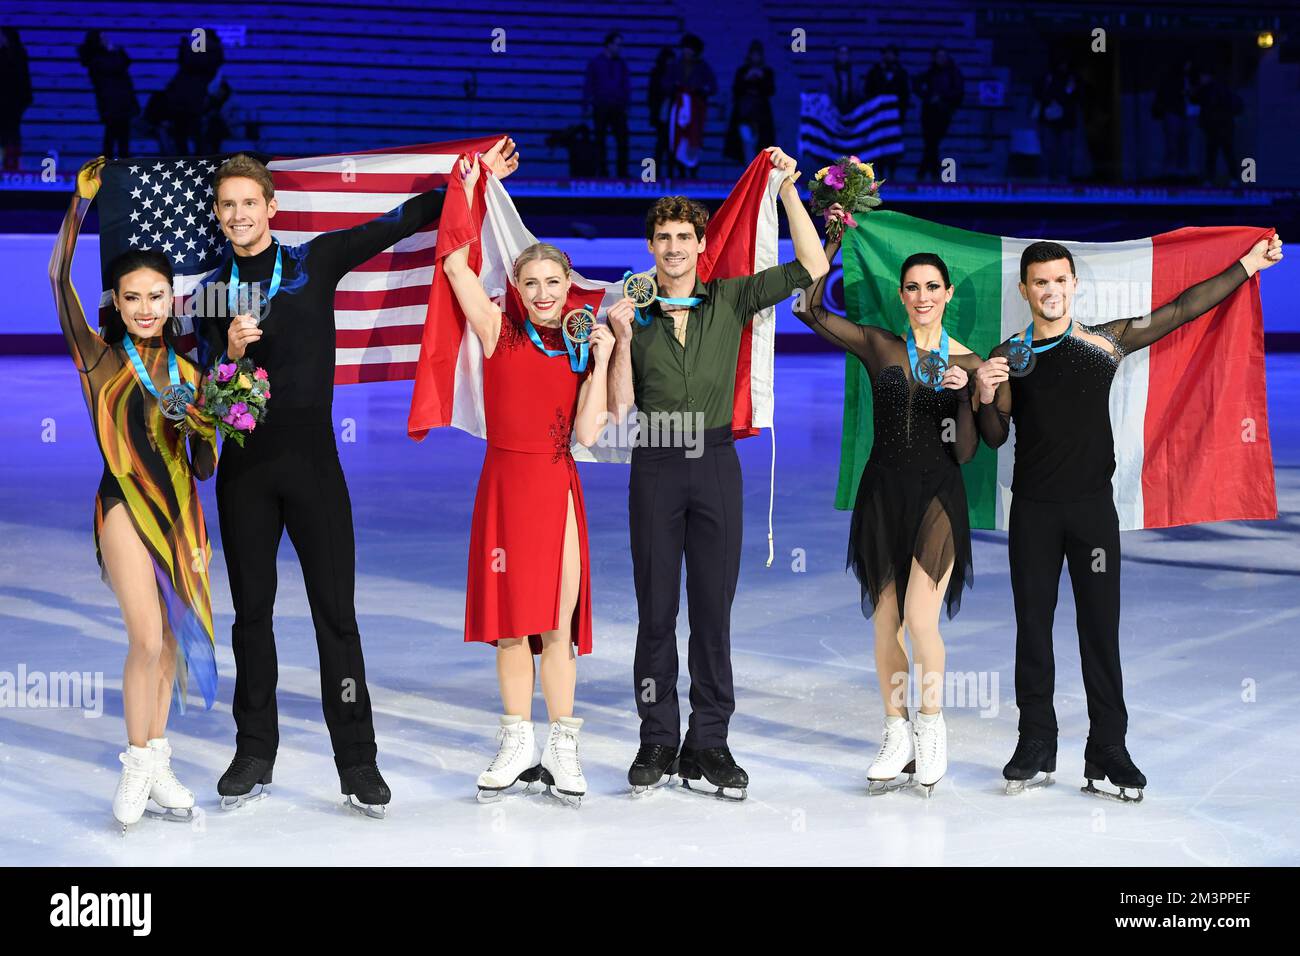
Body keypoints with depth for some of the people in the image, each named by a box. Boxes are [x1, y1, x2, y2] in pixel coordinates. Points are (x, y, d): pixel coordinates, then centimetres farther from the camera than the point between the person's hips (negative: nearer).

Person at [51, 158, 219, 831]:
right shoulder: (100, 355, 0)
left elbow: (203, 469, 10)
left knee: (173, 640, 6)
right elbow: (60, 278, -12)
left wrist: (205, 428, -10)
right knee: (147, 640, -15)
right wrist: (81, 203, -15)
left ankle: (155, 769, 16)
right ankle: (139, 767, -3)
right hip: (125, 504, -4)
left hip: (179, 510, 4)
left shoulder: (187, 372, 9)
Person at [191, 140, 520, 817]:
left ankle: (357, 762, 1)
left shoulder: (314, 263, 5)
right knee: (252, 610, 8)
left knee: (335, 612, -3)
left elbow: (400, 222, 4)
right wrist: (231, 350, -14)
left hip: (313, 460, -2)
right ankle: (254, 755, 17)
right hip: (245, 466, 2)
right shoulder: (210, 293, 10)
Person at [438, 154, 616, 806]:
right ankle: (518, 745, 15)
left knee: (557, 622, 1)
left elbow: (586, 432, -3)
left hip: (557, 487, 0)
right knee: (511, 619, 4)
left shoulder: (582, 349, 8)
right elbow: (455, 261, -2)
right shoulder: (499, 331, 5)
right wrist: (465, 188, 5)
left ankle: (562, 748, 9)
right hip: (505, 482, 0)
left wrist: (601, 359, -4)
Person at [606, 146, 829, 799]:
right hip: (655, 465, 0)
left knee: (713, 605, 1)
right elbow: (621, 407, 2)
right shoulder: (634, 312, 7)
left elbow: (811, 267, 0)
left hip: (715, 461, 0)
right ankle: (657, 741, 8)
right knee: (656, 607, 2)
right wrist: (622, 339, -9)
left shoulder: (730, 299, 7)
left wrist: (787, 187, -3)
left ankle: (707, 746, 5)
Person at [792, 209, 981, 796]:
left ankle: (932, 727, 6)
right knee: (885, 621, 4)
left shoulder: (966, 362, 2)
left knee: (920, 618, -13)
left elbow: (966, 452, -1)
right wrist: (834, 238, -4)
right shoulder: (878, 346, 5)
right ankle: (897, 737, 16)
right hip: (883, 493, 2)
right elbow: (809, 307, -1)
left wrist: (965, 394, -16)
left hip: (938, 494, -2)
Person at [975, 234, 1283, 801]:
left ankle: (1107, 755, 3)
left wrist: (1249, 264, 3)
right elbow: (995, 438, 7)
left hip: (1092, 505, -1)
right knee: (1033, 626, 4)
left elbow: (1182, 310, 5)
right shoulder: (1008, 356, 5)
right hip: (1033, 510, 1)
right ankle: (1035, 750, 12)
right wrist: (985, 399, -14)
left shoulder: (1105, 342, 3)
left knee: (1100, 627, 0)